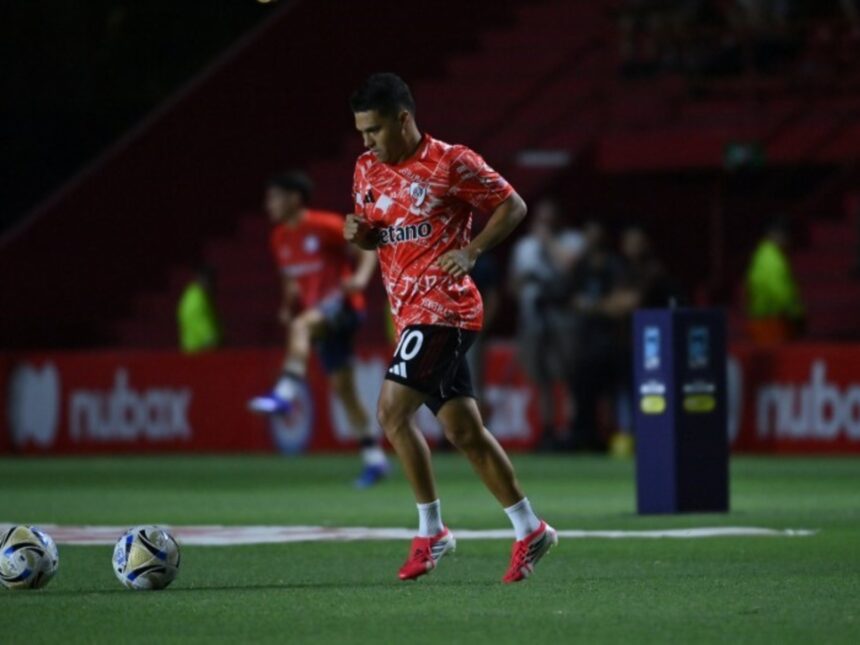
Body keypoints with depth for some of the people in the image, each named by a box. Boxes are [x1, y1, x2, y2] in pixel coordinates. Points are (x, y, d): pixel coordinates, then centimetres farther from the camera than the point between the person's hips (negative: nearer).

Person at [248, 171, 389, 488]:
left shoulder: (325, 226, -11)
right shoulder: (280, 239, 11)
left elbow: (368, 247, -11)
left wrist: (361, 276, -30)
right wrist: (287, 304, 5)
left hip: (341, 304, -8)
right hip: (318, 313, 8)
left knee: (300, 326, -36)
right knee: (342, 386, 5)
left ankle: (285, 394, -48)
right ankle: (374, 458, 10)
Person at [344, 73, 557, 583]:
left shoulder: (451, 163, -9)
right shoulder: (368, 170, 11)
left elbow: (513, 206, -3)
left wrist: (472, 251, -16)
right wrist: (358, 231, -1)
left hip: (443, 307, -8)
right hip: (411, 310, 8)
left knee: (392, 411, -17)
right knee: (464, 430, 9)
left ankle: (431, 532, -7)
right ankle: (530, 531, 17)